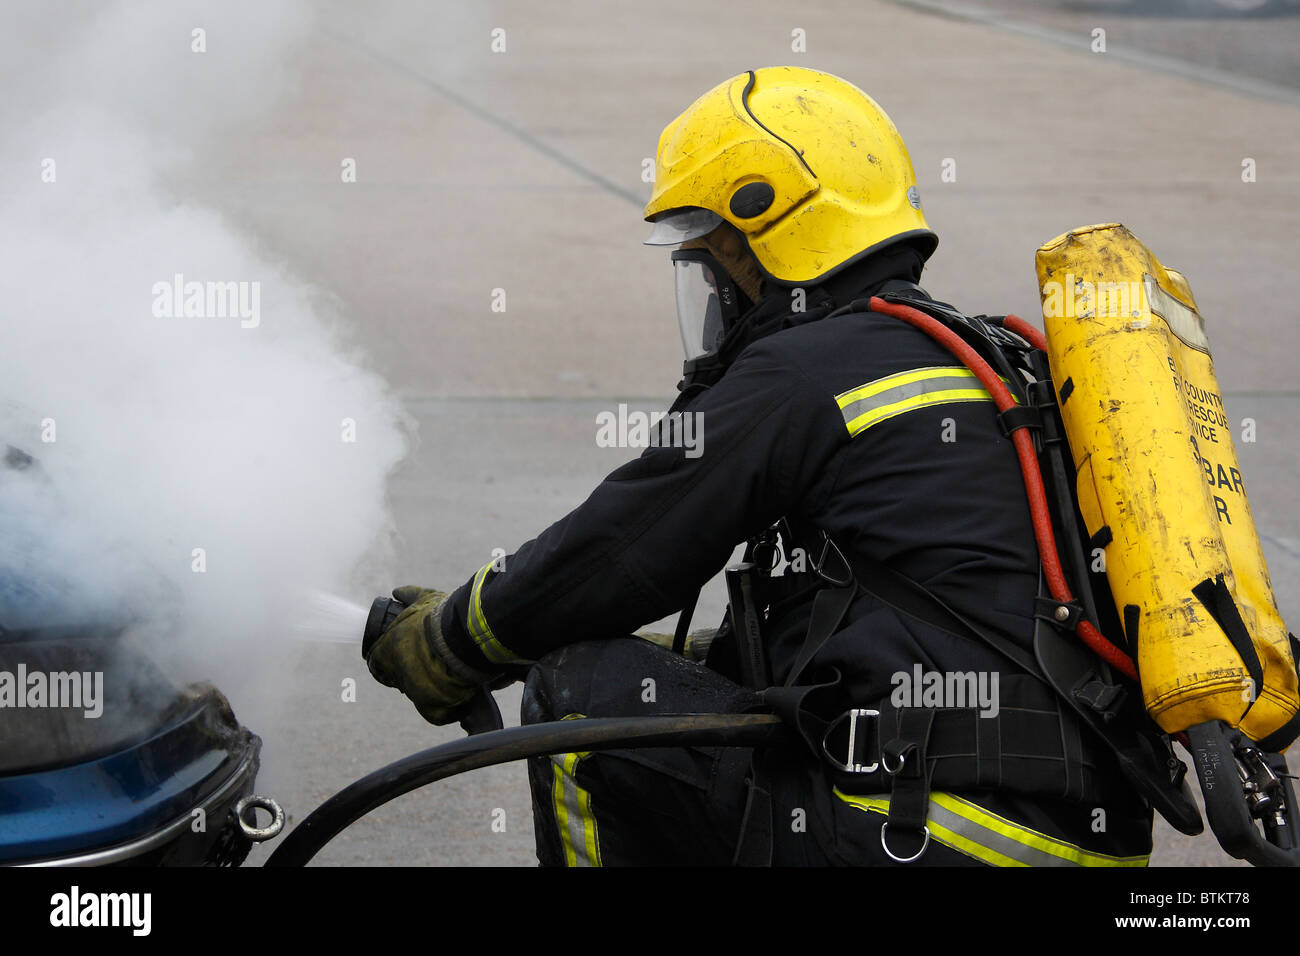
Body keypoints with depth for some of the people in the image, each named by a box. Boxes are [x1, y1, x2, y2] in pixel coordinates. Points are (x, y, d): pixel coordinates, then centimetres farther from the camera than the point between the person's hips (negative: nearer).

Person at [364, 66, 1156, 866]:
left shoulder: (797, 375, -5)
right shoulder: (987, 362, 22)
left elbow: (616, 557, 2)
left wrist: (444, 644, 18)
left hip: (936, 841, -9)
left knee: (578, 694, 3)